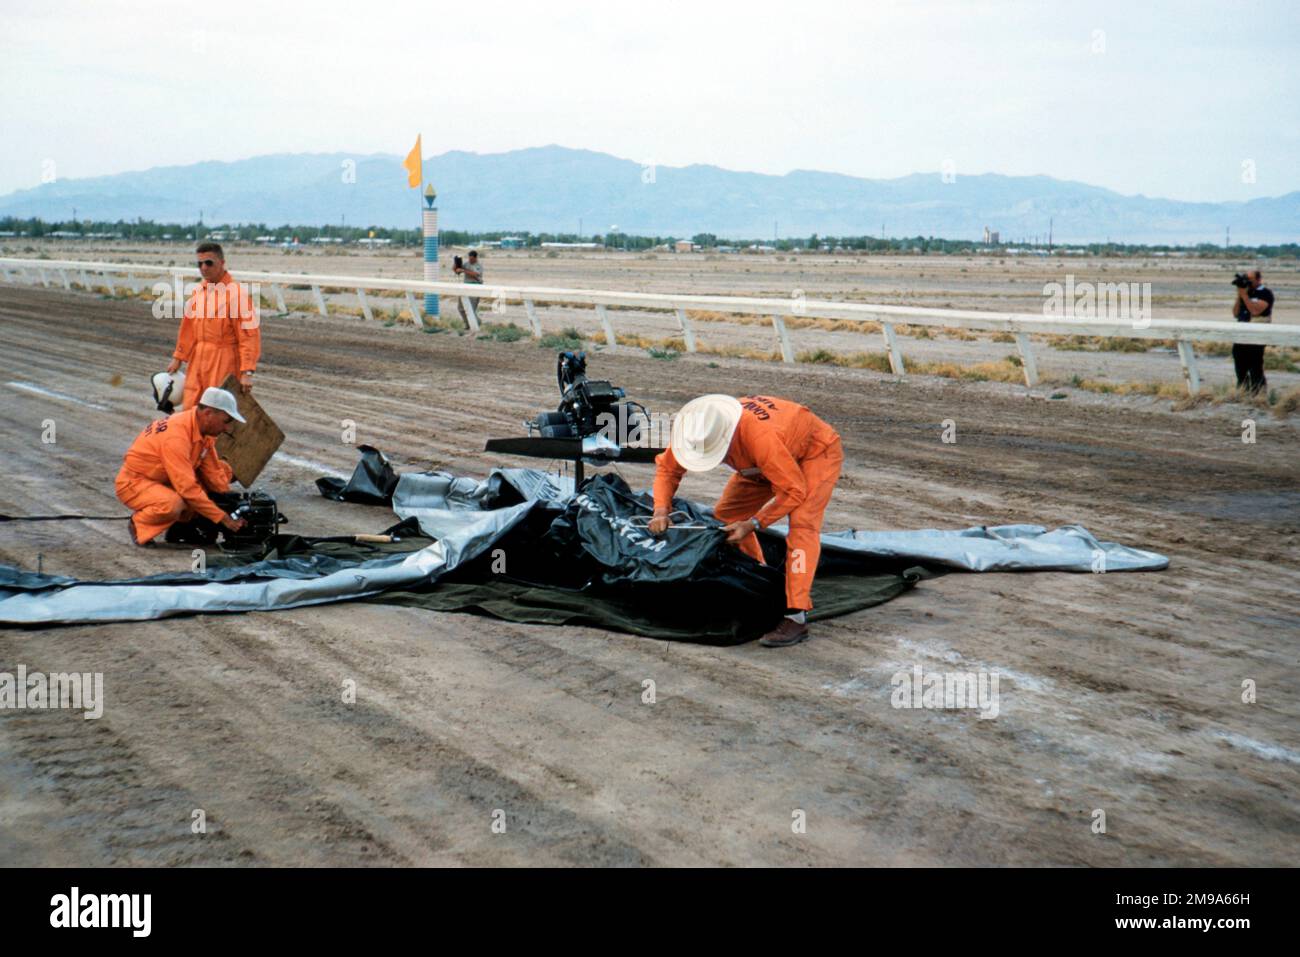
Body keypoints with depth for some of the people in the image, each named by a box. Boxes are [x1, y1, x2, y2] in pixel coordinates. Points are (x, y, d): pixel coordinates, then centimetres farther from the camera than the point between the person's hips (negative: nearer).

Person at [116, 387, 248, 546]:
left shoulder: (202, 426, -5)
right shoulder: (176, 436, -32)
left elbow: (213, 472, 4)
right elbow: (188, 488, -34)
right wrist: (223, 518, -31)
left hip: (163, 480, 9)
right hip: (133, 483, -9)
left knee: (223, 471, -3)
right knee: (173, 504, -39)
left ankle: (183, 522, 4)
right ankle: (137, 524, -7)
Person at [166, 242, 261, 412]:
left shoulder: (237, 293, -14)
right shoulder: (197, 291, 8)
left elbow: (249, 335, -16)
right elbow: (188, 328, 16)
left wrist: (247, 372, -20)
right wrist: (178, 358, 16)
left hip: (224, 361, -7)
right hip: (198, 360, 7)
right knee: (191, 409, 8)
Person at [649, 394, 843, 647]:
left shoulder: (761, 437, -44)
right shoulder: (696, 432, -24)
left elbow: (794, 490, -33)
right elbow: (667, 467, -7)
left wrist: (753, 524, -32)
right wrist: (661, 510, -23)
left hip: (818, 451, -8)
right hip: (780, 455, 8)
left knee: (802, 524, -26)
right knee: (726, 514, 4)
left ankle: (796, 618, -30)